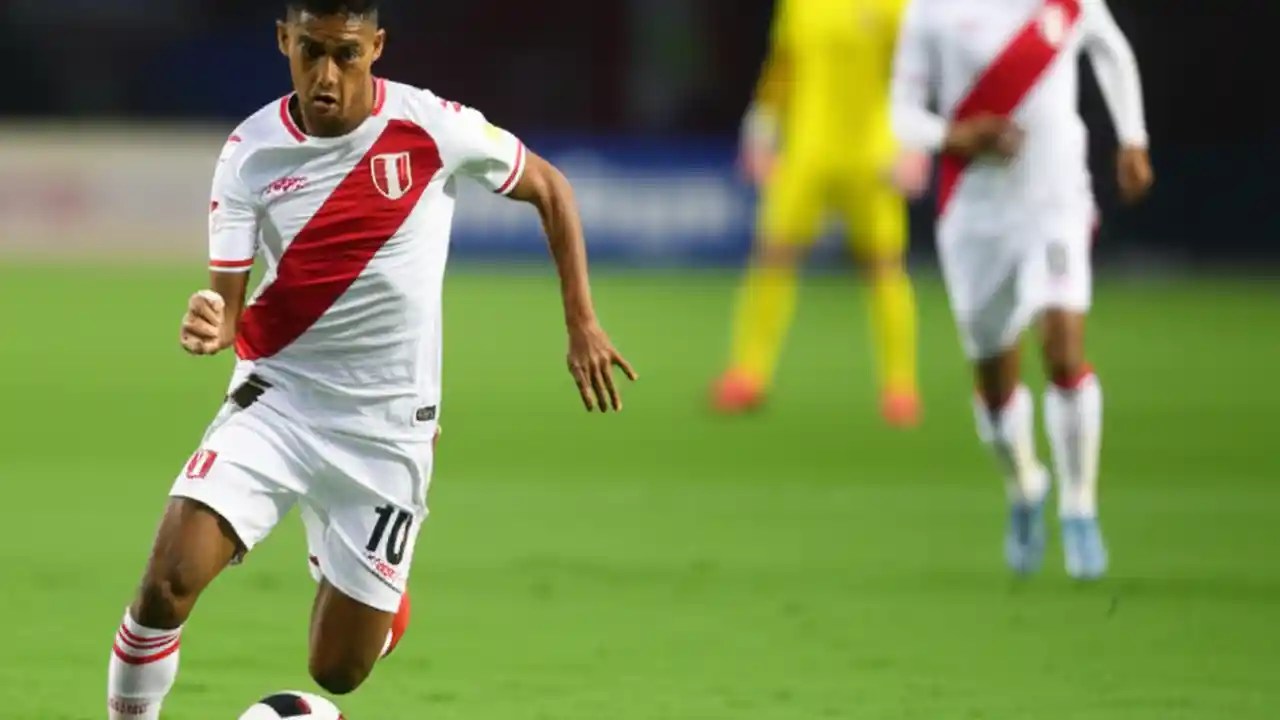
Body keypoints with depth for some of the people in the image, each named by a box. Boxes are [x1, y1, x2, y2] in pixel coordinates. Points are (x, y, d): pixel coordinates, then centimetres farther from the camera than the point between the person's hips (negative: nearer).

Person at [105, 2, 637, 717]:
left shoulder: (433, 127, -10)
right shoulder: (251, 153, -7)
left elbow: (550, 188, 6)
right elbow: (230, 304, -4)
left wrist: (583, 325, 2)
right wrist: (211, 328, -29)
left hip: (389, 427, -1)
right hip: (277, 404, 1)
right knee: (167, 584, -23)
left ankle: (380, 589, 39)